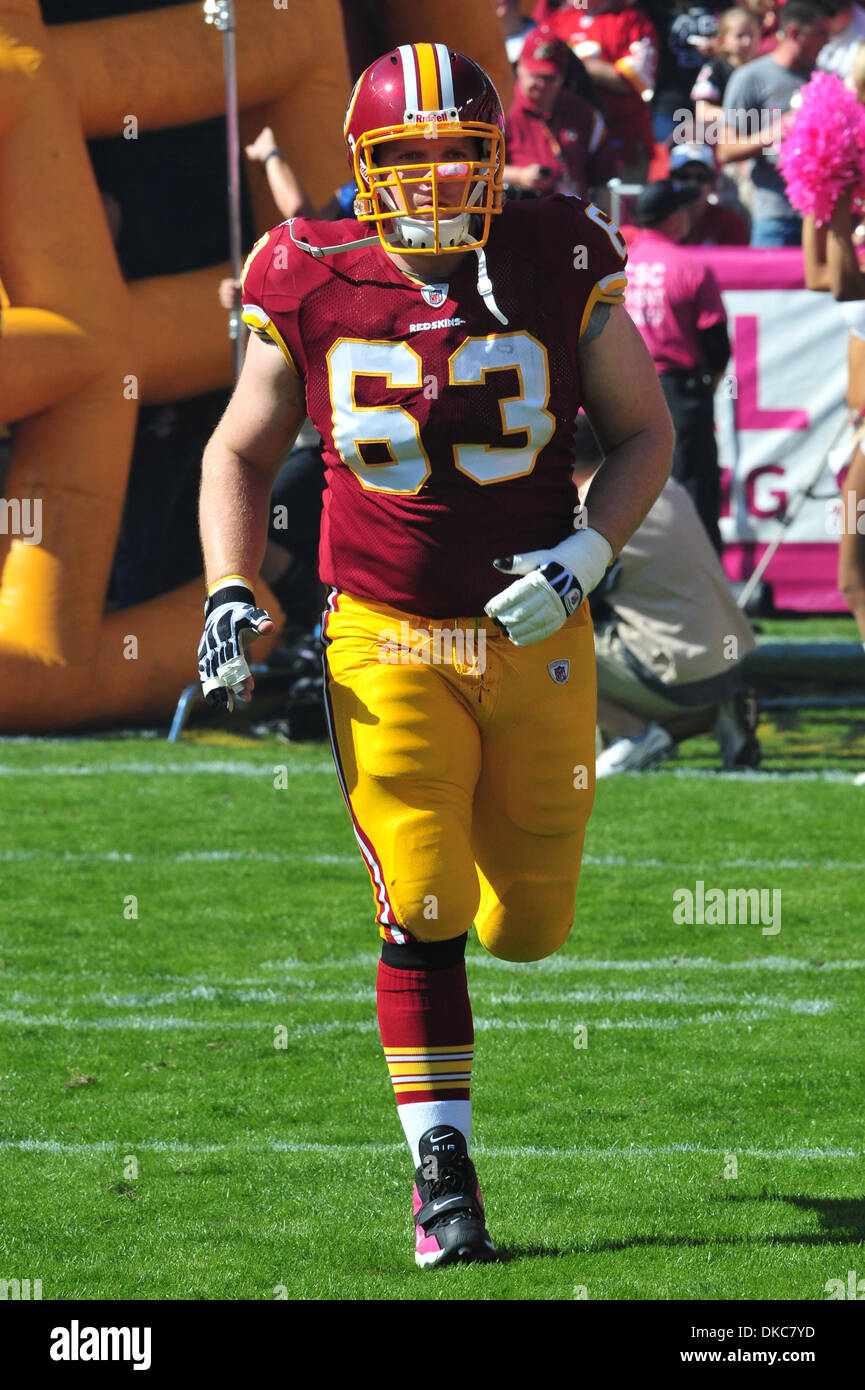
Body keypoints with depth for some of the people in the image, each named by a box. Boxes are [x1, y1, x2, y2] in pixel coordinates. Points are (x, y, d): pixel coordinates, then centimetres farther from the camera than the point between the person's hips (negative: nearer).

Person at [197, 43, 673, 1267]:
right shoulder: (314, 291, -5)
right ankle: (443, 1176, -2)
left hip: (535, 642, 1)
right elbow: (241, 454, 9)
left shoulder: (562, 270, -5)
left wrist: (585, 558, -11)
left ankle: (467, 903, 47)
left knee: (528, 922, 9)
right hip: (389, 647, -1)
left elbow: (644, 433, 5)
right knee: (420, 916, -10)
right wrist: (230, 596, -5)